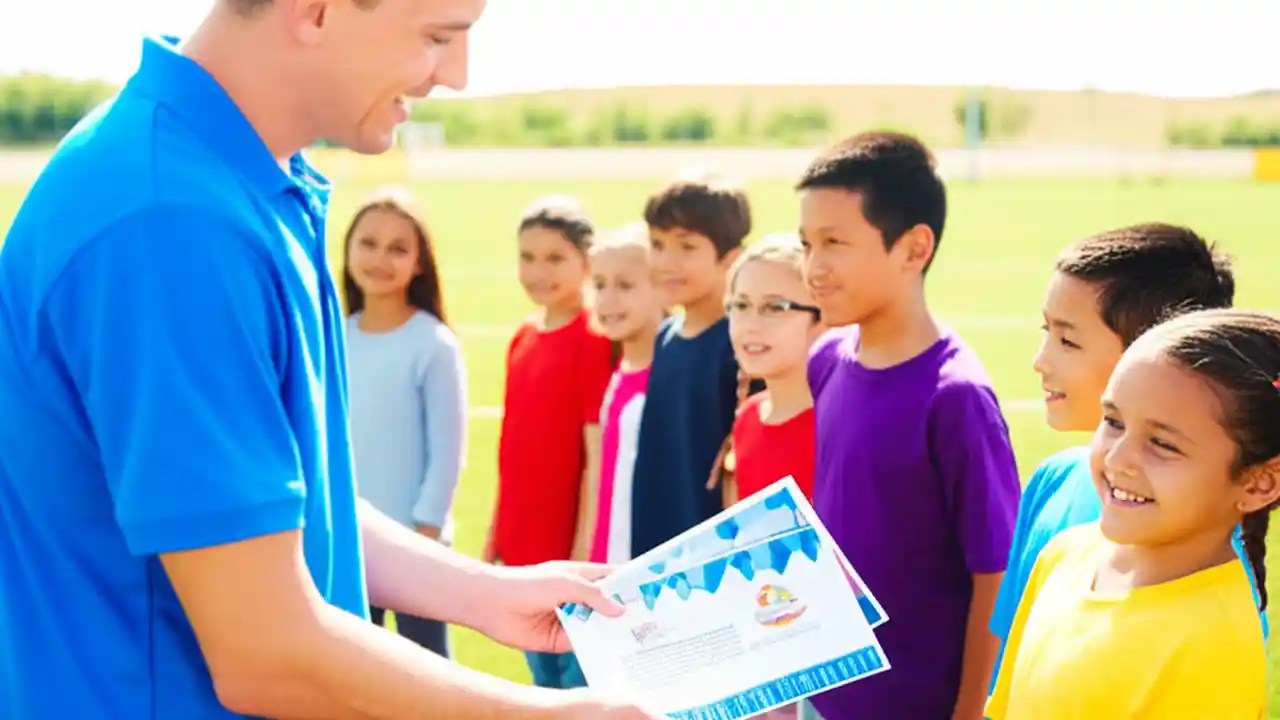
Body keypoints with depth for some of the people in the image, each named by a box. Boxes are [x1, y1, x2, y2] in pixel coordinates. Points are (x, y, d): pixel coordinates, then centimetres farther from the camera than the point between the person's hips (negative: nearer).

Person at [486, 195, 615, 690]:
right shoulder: (522, 339, 9)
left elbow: (596, 455, -14)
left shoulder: (594, 342, -12)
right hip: (522, 548, 7)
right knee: (544, 682, 17)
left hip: (568, 547, -7)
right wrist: (495, 537, 14)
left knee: (578, 679, 1)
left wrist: (584, 550, -16)